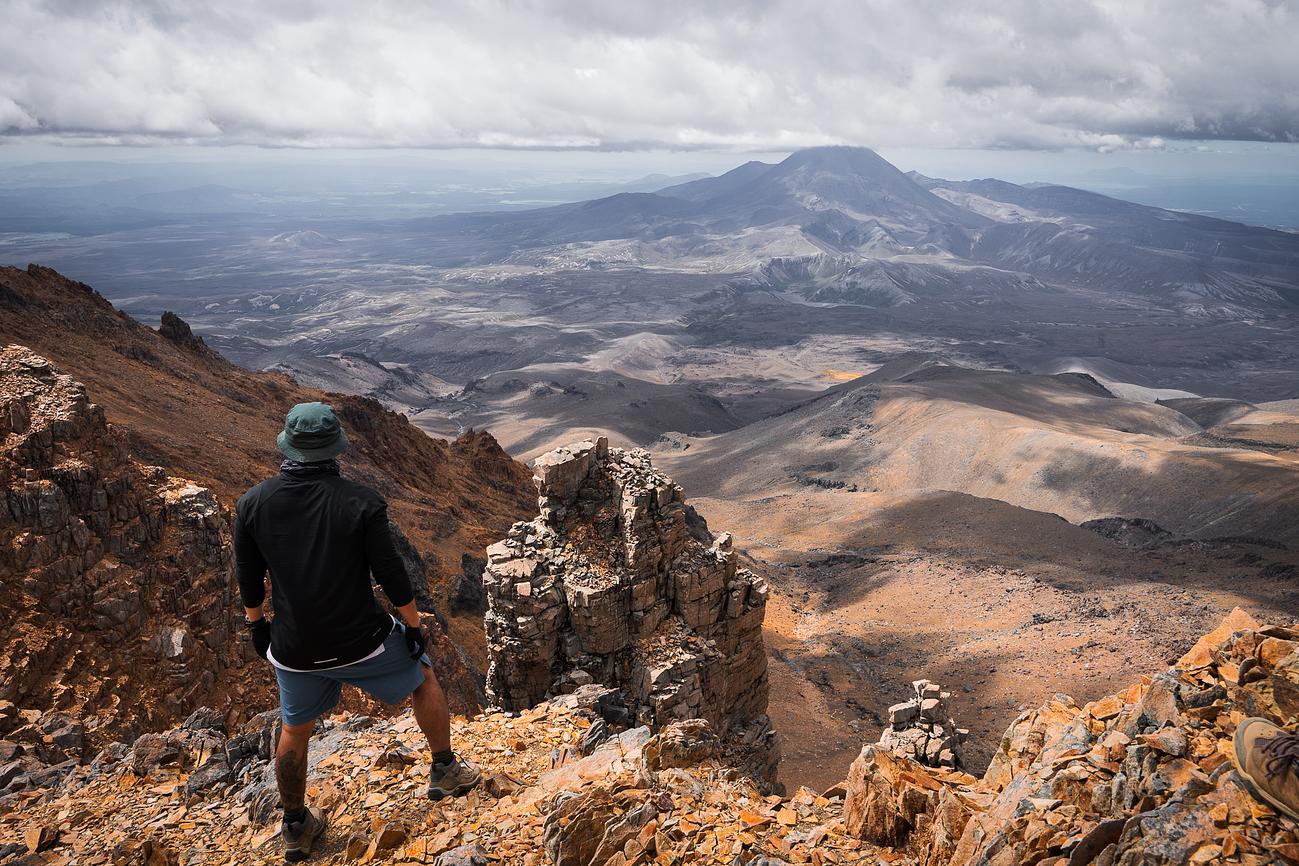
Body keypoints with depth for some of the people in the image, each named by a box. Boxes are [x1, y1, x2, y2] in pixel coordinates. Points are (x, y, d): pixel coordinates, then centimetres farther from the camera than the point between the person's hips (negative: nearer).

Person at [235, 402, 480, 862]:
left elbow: (248, 578, 2)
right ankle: (445, 771, 34)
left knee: (294, 730, 26)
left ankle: (295, 828, 43)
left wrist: (255, 623, 20)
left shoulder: (252, 504, -9)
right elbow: (391, 574, -13)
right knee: (423, 678, 24)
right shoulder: (361, 502, -18)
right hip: (362, 642, -3)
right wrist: (414, 625, 2)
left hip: (294, 650, 3)